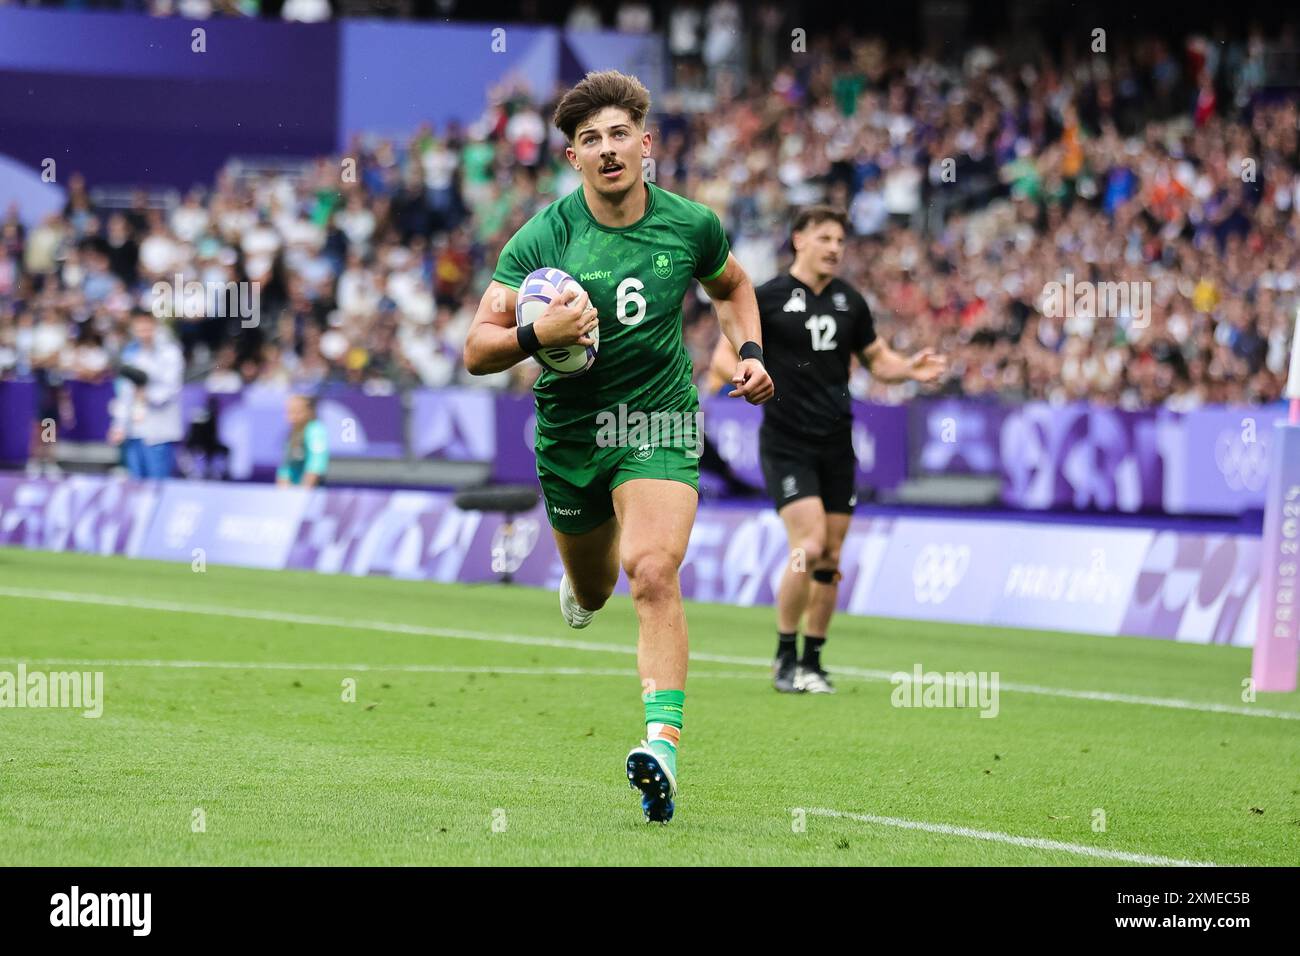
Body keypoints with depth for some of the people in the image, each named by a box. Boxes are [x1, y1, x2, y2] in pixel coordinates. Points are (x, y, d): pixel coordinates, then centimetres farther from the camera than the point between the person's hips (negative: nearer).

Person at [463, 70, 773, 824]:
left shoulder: (692, 226, -6)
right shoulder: (543, 237, -12)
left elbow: (733, 287, 19)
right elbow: (477, 350, -13)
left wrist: (750, 352, 2)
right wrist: (537, 335, -33)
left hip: (661, 422, -1)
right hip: (570, 427, 2)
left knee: (654, 573, -24)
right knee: (592, 590, 20)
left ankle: (665, 747, -32)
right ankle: (583, 583, 61)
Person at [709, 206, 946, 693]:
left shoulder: (849, 301, 10)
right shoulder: (767, 298, -4)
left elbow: (876, 358, 21)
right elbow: (724, 356, -3)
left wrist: (910, 368, 0)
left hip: (836, 443, 5)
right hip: (787, 444, -5)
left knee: (830, 558, 4)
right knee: (809, 546, -17)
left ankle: (811, 662, 16)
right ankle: (785, 656, -1)